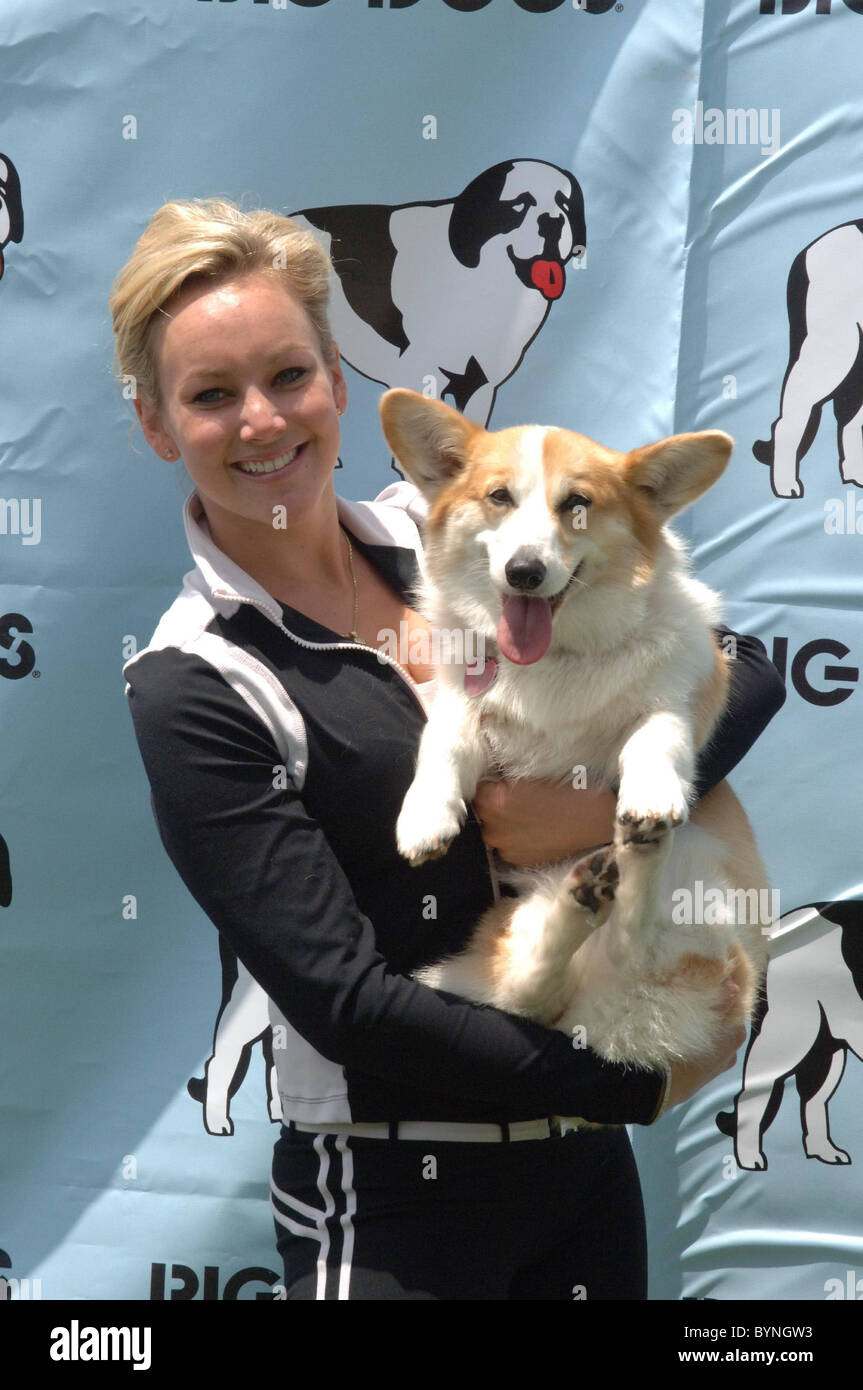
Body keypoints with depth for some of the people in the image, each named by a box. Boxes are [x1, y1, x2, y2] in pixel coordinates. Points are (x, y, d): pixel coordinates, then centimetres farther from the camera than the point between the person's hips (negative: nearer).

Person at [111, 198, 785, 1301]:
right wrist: (638, 1081, -14)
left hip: (586, 1158, 5)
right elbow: (343, 996, -16)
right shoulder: (194, 687, -11)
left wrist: (613, 803, -19)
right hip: (391, 1204, -4)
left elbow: (747, 669, -1)